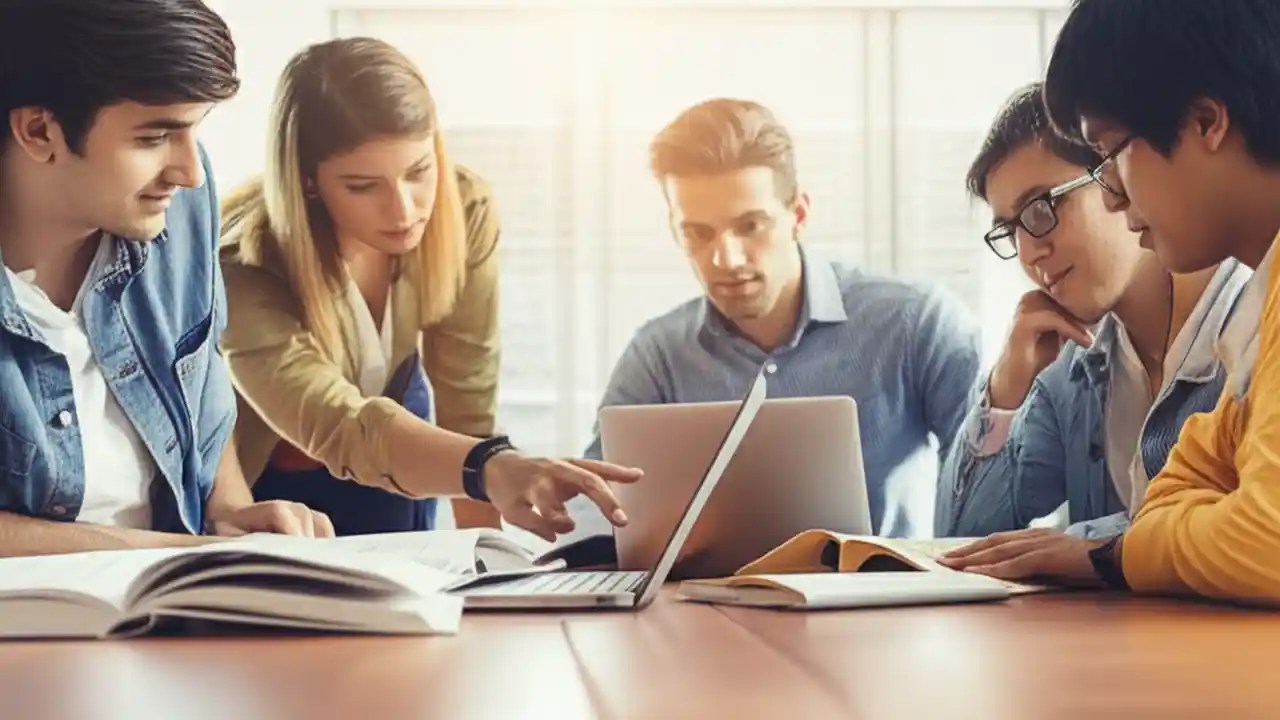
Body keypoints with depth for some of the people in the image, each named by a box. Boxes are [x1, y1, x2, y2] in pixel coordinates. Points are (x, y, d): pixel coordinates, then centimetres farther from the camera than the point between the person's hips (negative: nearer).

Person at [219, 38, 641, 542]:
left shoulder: (464, 211, -20)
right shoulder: (244, 267, -32)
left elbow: (466, 397, -16)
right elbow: (335, 425, -46)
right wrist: (491, 468, -61)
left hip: (389, 482, 1)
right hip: (263, 486, -1)